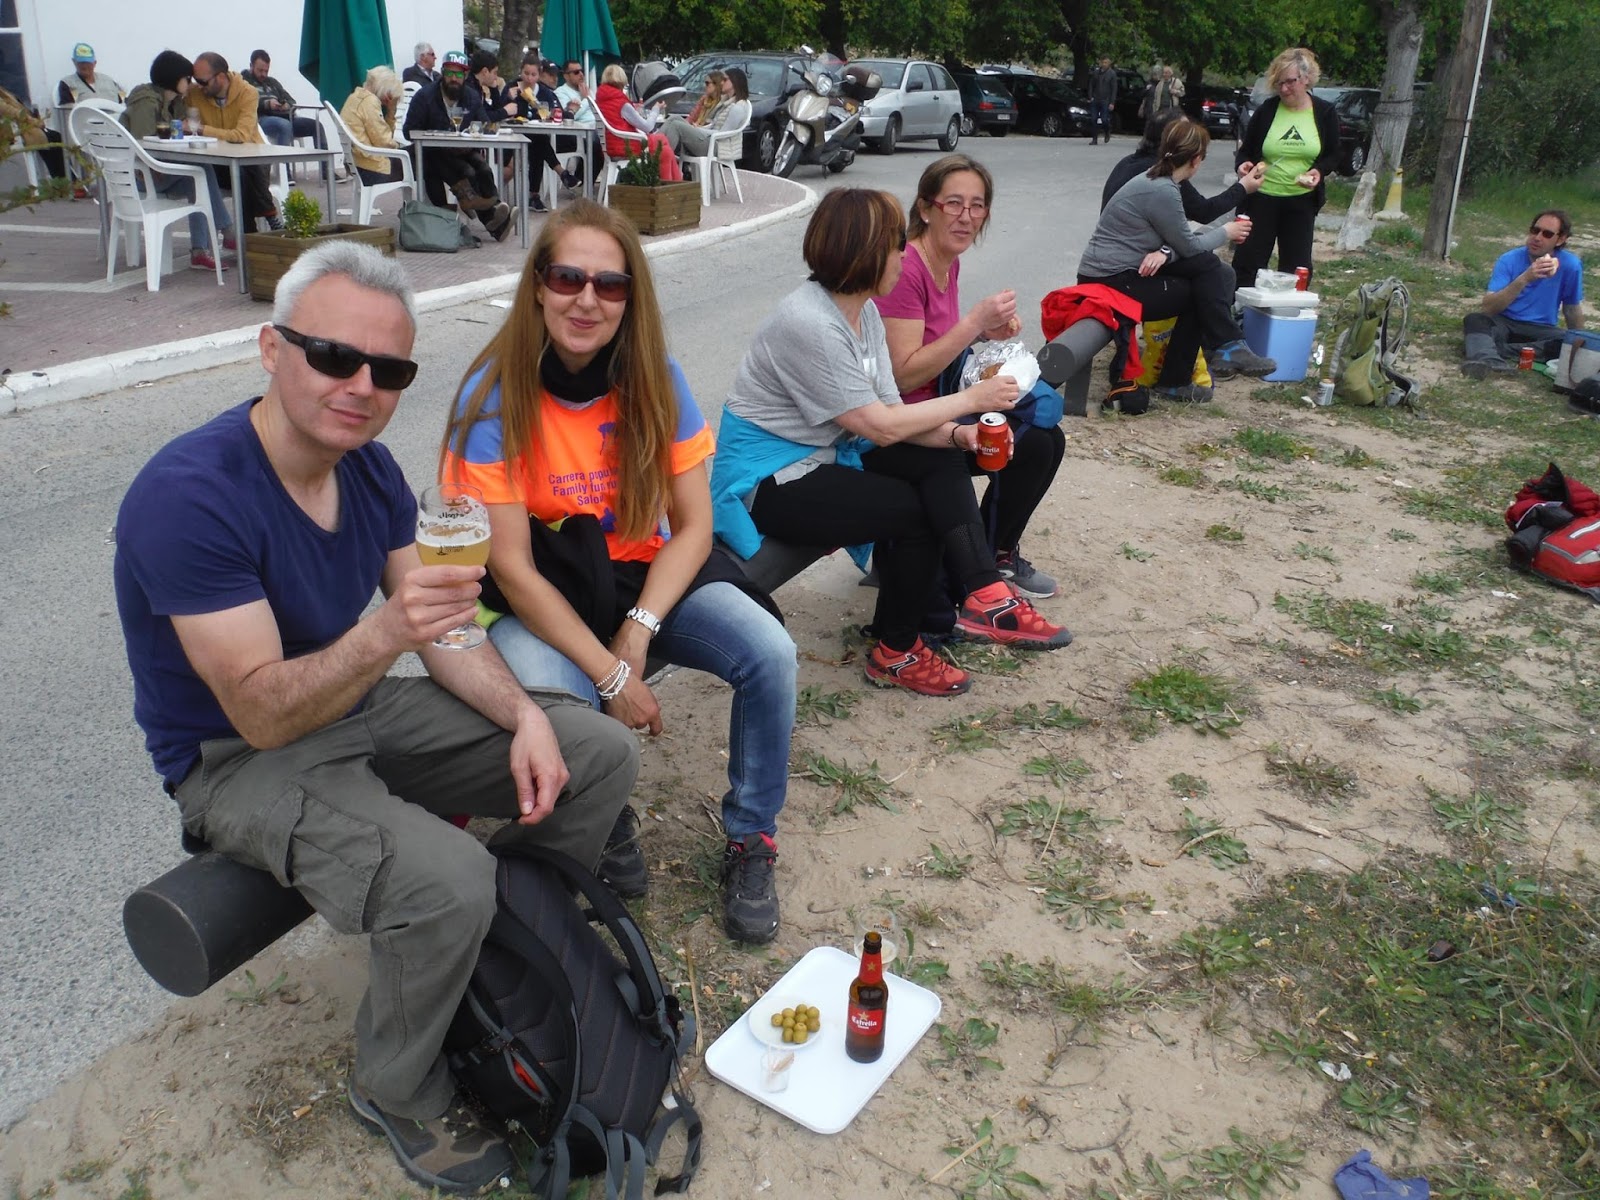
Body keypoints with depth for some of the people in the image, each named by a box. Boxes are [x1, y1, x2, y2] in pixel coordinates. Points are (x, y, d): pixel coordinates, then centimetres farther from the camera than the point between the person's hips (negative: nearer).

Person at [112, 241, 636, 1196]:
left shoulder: (369, 466, -3)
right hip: (237, 760, -7)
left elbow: (440, 629, 2)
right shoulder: (189, 496, -27)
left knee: (601, 757, -1)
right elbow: (262, 714, -27)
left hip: (362, 709, 8)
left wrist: (525, 717, -14)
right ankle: (400, 1094, -1)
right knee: (446, 880, -33)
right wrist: (381, 635, -44)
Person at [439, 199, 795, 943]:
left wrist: (639, 631, -22)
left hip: (643, 575, 3)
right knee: (554, 705, -34)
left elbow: (692, 526, -6)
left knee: (770, 655, -21)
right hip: (538, 598, -3)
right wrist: (610, 674, -23)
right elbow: (512, 568, -18)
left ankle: (750, 841, 2)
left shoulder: (655, 379, -8)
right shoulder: (495, 395, -18)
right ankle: (607, 833, 2)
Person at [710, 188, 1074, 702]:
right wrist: (971, 399, -14)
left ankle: (984, 600, -12)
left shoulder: (863, 311, 4)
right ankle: (896, 654, 2)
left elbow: (890, 410, 0)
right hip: (768, 481, -9)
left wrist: (958, 434, -17)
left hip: (823, 455, 9)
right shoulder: (810, 323, -25)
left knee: (942, 462, -7)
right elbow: (882, 426, -22)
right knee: (917, 509, -16)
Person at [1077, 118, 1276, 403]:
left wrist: (1164, 252, -13)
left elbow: (1180, 239, 10)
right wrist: (1225, 232, 7)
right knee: (1201, 292, -7)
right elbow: (1189, 246, -10)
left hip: (1125, 271, 8)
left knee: (1213, 271, 1)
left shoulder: (1157, 181, 9)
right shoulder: (1161, 192, -19)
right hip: (1111, 282, -8)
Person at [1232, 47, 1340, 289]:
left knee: (1296, 266, 7)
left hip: (1302, 200, 1)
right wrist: (1243, 163, -17)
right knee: (1247, 260, -1)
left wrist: (1319, 171, -14)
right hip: (1262, 197, -1)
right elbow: (1245, 150, 6)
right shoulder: (1267, 110, -2)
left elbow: (1332, 156, 7)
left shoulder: (1325, 113, 0)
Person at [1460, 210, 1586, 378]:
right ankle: (1490, 360, -64)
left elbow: (1572, 309, 9)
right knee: (1474, 319, -32)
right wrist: (1524, 278, -30)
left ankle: (1488, 348, -37)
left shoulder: (1570, 265, -5)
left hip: (1541, 329, 1)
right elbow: (1487, 307, -21)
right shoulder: (1509, 260, -8)